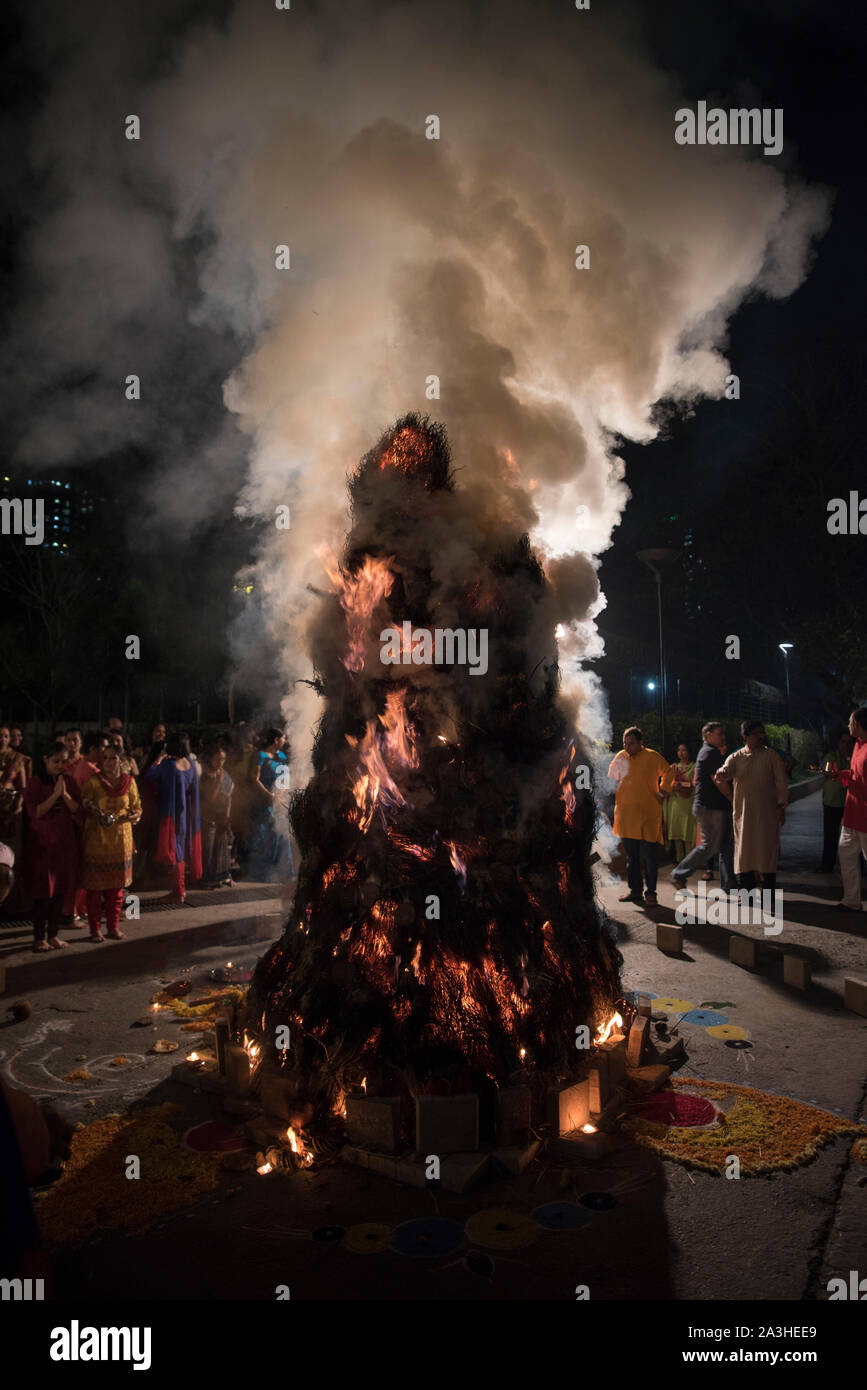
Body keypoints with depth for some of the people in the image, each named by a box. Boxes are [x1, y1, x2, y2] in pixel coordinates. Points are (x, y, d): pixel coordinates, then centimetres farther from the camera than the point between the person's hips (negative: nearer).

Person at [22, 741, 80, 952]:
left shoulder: (69, 782, 9)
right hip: (42, 842, -4)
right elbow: (35, 812, -11)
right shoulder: (35, 782, -3)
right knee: (43, 892, -3)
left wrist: (65, 794, -13)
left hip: (65, 841, 4)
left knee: (60, 891, 7)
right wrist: (55, 795, -17)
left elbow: (77, 810, 2)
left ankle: (53, 935, 16)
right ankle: (39, 937, 5)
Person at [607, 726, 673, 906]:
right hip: (625, 813, 4)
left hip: (648, 813, -4)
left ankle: (650, 893, 4)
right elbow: (611, 779, 24)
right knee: (631, 856, 9)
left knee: (648, 855, -4)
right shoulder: (620, 757, 8)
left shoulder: (652, 757, -3)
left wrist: (662, 793, 4)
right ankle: (635, 891, 18)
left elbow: (668, 774, 10)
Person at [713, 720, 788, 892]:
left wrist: (781, 806, -3)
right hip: (743, 812, 1)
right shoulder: (735, 757, 8)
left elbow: (781, 781, 4)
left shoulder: (771, 756, 5)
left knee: (767, 849, -1)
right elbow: (727, 770, -10)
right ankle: (746, 890, 14)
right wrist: (720, 775, -34)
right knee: (744, 848, 3)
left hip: (767, 811, -1)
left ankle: (768, 892, 10)